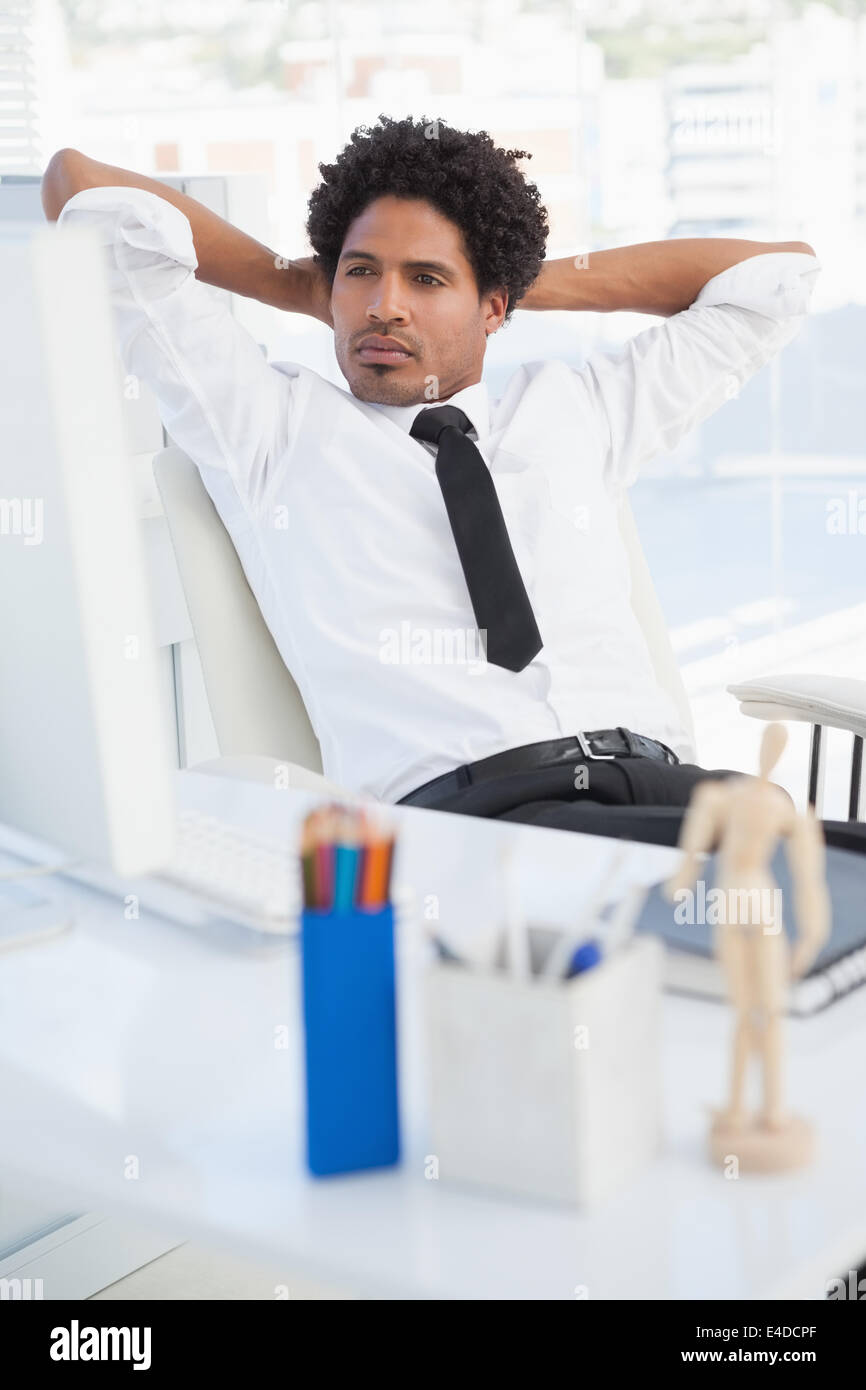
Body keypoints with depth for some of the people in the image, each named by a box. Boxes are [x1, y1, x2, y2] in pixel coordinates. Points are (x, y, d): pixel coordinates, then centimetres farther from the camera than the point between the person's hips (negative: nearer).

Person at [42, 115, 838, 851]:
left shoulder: (577, 410, 25)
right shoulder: (272, 424, 17)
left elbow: (776, 274, 34)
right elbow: (80, 184, 18)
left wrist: (536, 283, 31)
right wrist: (297, 285, 27)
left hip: (662, 786, 5)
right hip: (462, 810, -4)